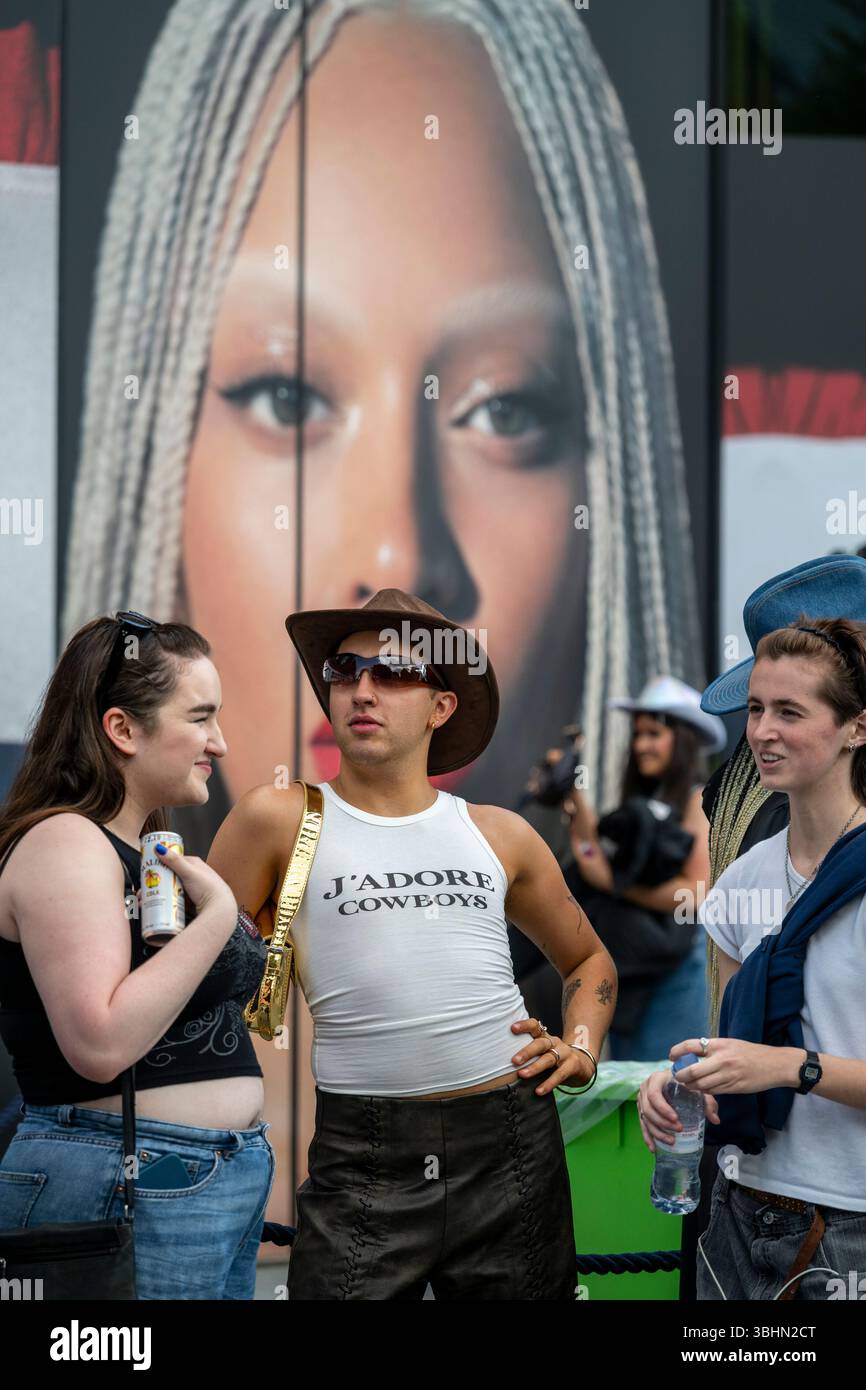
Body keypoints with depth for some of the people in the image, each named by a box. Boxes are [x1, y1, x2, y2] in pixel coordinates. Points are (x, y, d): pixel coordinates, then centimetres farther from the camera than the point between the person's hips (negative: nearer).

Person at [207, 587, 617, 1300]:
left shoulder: (500, 835, 12)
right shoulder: (282, 819, 1)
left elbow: (588, 959, 26)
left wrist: (582, 1048, 9)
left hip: (512, 1144, 3)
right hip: (362, 1160, -3)